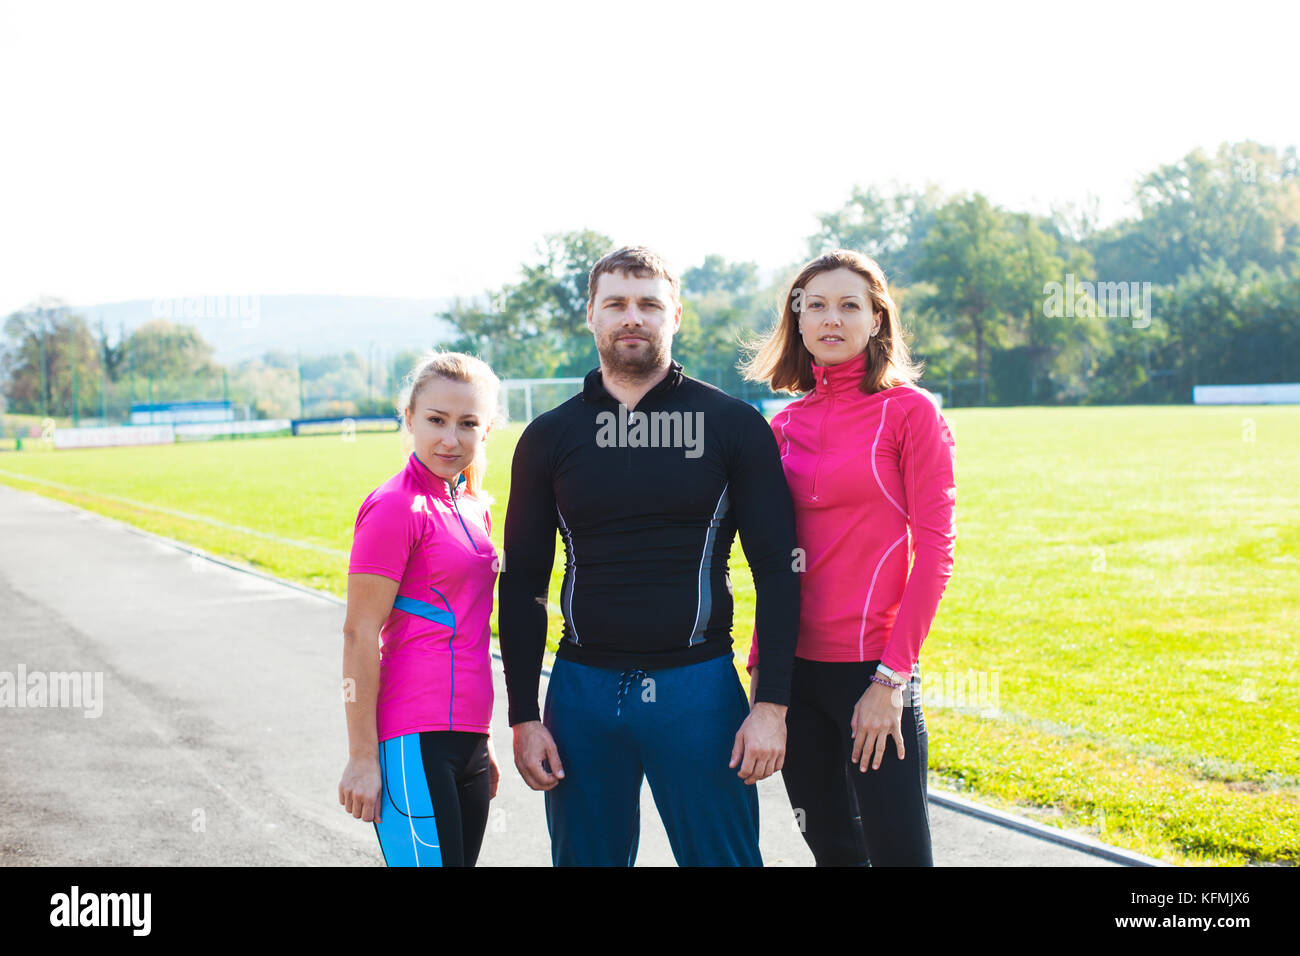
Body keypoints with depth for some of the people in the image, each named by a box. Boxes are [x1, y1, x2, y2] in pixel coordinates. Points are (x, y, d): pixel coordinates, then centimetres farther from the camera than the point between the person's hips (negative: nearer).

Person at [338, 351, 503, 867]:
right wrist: (362, 758, -14)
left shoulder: (472, 506, 14)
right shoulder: (395, 507, -10)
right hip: (413, 743, -8)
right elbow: (359, 635, -12)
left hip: (464, 739, 8)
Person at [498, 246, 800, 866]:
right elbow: (523, 584, 9)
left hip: (698, 687, -2)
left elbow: (777, 569, 0)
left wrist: (772, 704, -8)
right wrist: (523, 717, 2)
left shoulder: (733, 425, 2)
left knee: (724, 857, 2)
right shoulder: (550, 437, 7)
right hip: (582, 691, 2)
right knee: (587, 857, 9)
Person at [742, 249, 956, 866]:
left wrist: (891, 677, -14)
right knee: (831, 848, 12)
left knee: (897, 851, -4)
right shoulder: (785, 426, 10)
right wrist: (760, 669, 9)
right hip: (795, 668, 5)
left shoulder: (909, 410, -4)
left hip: (872, 669, -5)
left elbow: (933, 552, -8)